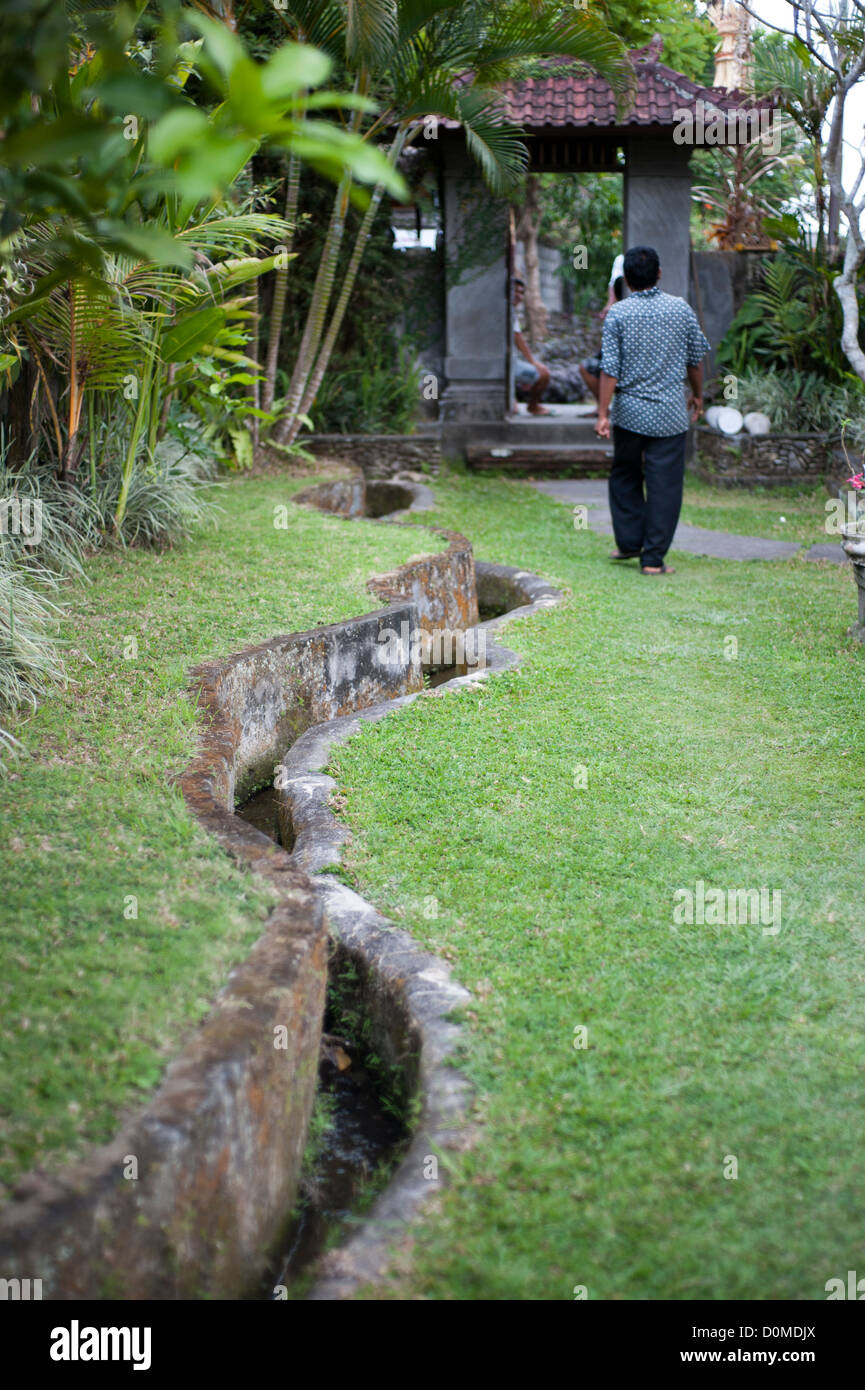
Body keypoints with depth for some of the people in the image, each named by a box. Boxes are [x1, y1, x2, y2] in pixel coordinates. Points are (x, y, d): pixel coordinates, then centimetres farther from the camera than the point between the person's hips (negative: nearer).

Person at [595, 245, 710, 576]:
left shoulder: (618, 314, -6)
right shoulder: (681, 309, -1)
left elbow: (610, 369, -9)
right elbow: (696, 359, 8)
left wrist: (603, 413, -6)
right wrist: (698, 394, 24)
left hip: (630, 411, 0)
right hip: (670, 412, 0)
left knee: (625, 476, 19)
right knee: (664, 484, 2)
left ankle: (629, 542, 21)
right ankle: (653, 558, 1)